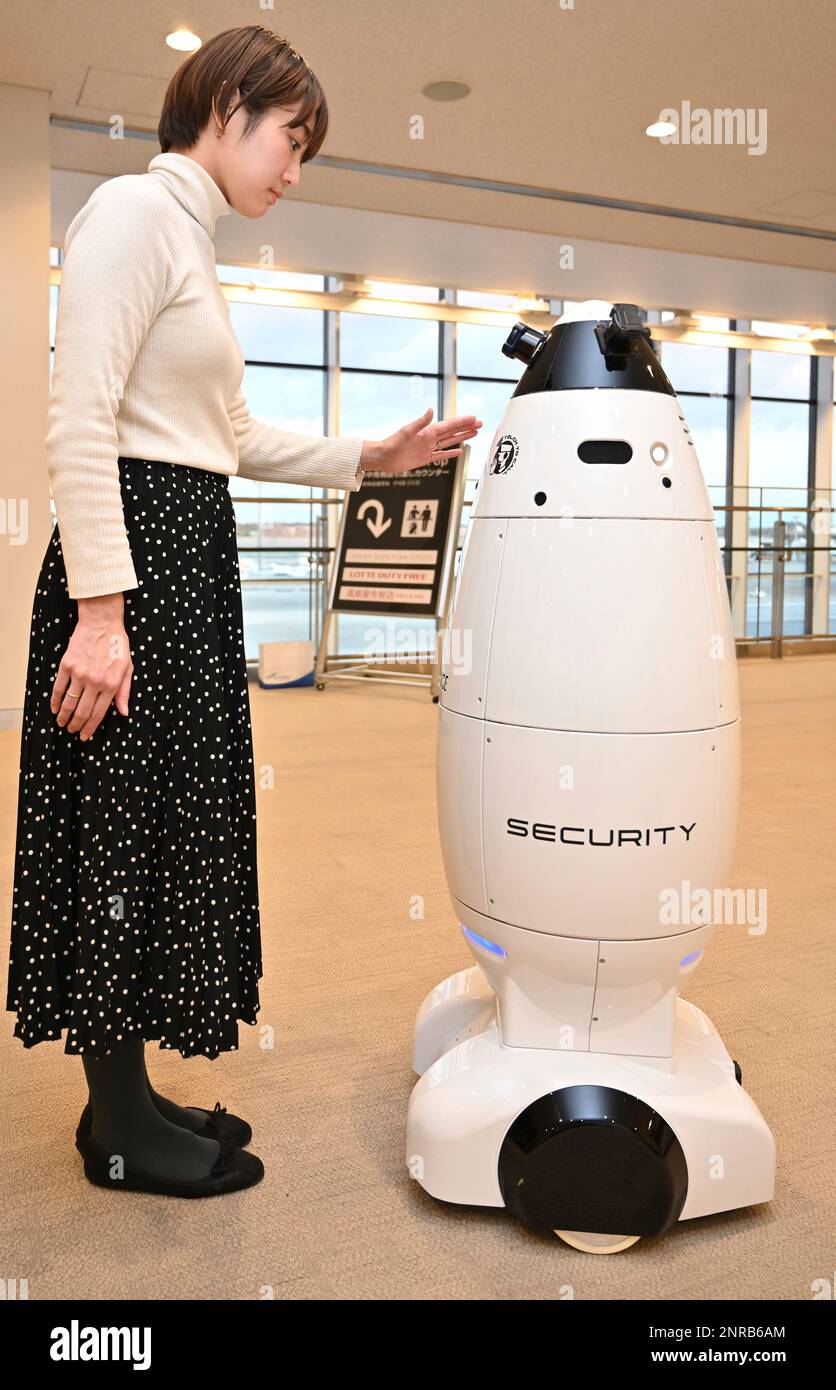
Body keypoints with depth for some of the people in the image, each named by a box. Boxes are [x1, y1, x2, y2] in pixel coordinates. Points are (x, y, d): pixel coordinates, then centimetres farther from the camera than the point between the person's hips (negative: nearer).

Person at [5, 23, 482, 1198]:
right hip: (134, 550, -10)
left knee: (169, 824, 11)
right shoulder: (134, 211, -7)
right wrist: (99, 606, -24)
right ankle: (120, 1129, 14)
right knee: (124, 824, -2)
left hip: (191, 553, 10)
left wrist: (369, 458, 13)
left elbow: (233, 437, 20)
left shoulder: (189, 239, 22)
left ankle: (128, 1095, 25)